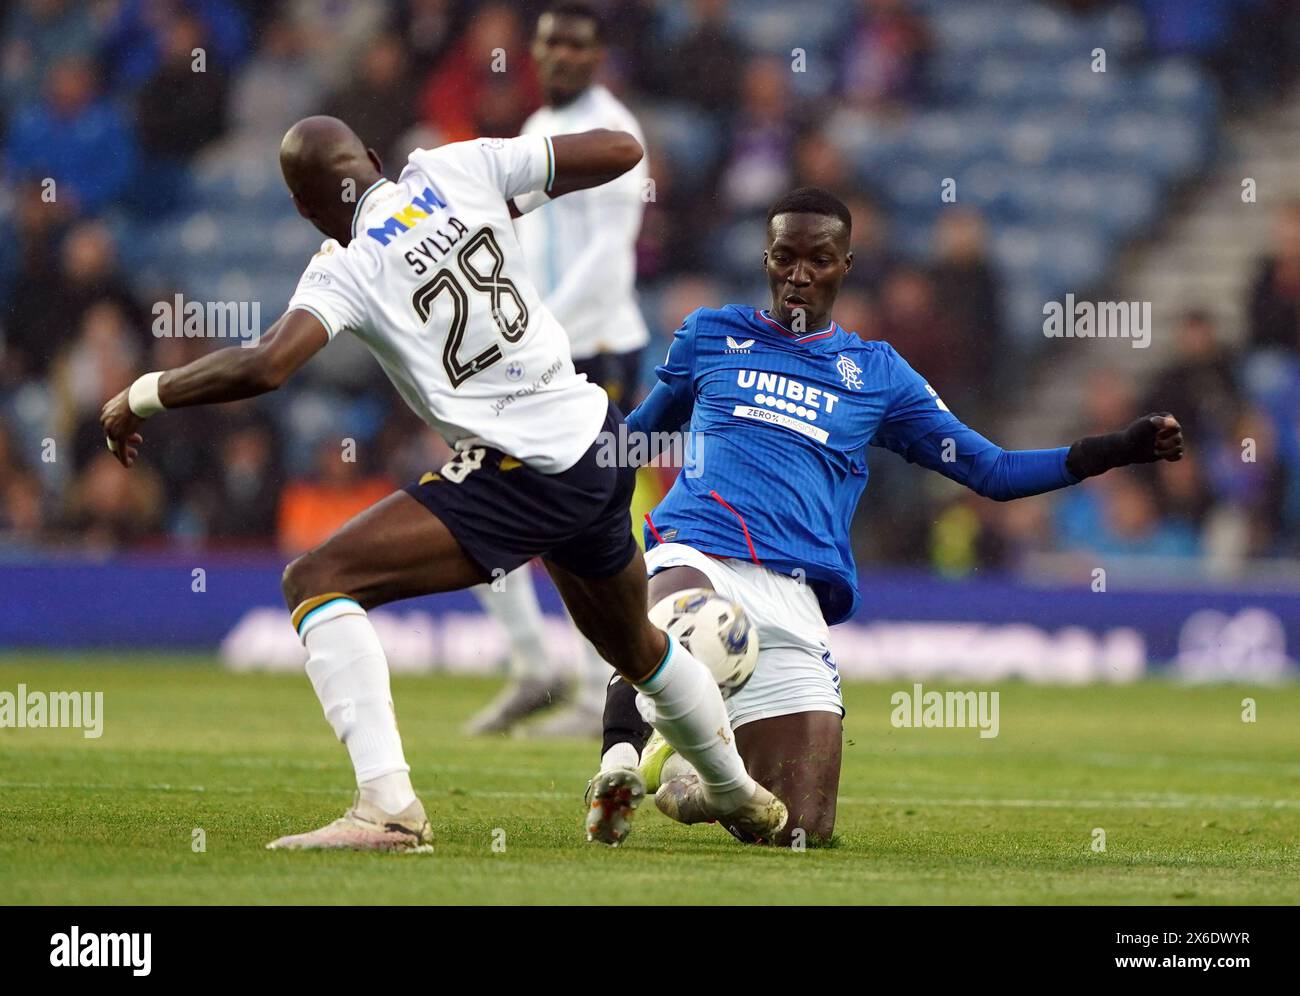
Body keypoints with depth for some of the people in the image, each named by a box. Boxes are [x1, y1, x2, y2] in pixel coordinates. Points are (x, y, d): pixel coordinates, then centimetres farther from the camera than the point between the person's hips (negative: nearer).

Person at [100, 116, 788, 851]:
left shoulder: (346, 269, -10)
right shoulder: (457, 171, 4)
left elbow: (263, 367, -24)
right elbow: (621, 150, 8)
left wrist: (144, 397, -10)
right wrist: (522, 193, 23)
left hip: (523, 479, -7)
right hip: (602, 445, 7)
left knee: (317, 581, -9)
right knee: (634, 644, 33)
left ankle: (389, 805, -22)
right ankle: (740, 796, 53)